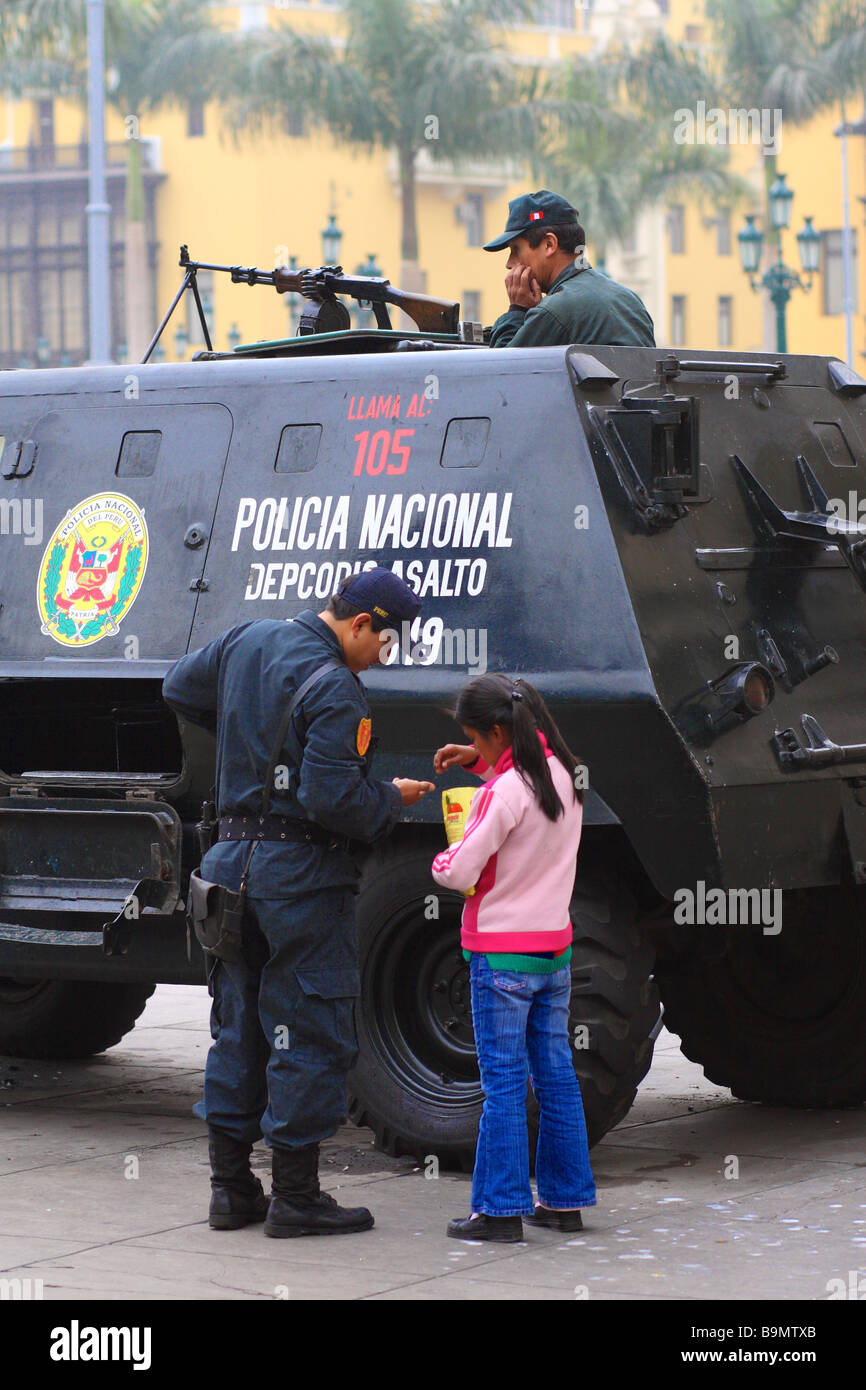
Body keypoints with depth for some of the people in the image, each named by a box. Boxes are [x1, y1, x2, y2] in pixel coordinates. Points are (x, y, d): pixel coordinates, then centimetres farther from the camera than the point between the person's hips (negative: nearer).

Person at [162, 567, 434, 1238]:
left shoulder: (248, 640, 6)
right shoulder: (335, 690, -19)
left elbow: (180, 689, 22)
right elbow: (332, 801, -24)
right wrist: (392, 799, -6)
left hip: (235, 857, 8)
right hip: (303, 873, -8)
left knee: (238, 1028, 14)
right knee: (311, 1032, 0)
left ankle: (231, 1187, 19)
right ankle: (295, 1197, 3)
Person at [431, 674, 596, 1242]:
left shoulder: (504, 793, -20)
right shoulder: (561, 771, 3)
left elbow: (461, 873, -18)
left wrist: (443, 859, 3)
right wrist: (484, 765, 14)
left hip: (503, 955, -8)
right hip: (555, 949, 8)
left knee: (504, 1083, -4)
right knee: (557, 1076, 12)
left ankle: (501, 1209, -1)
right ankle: (566, 1199, 17)